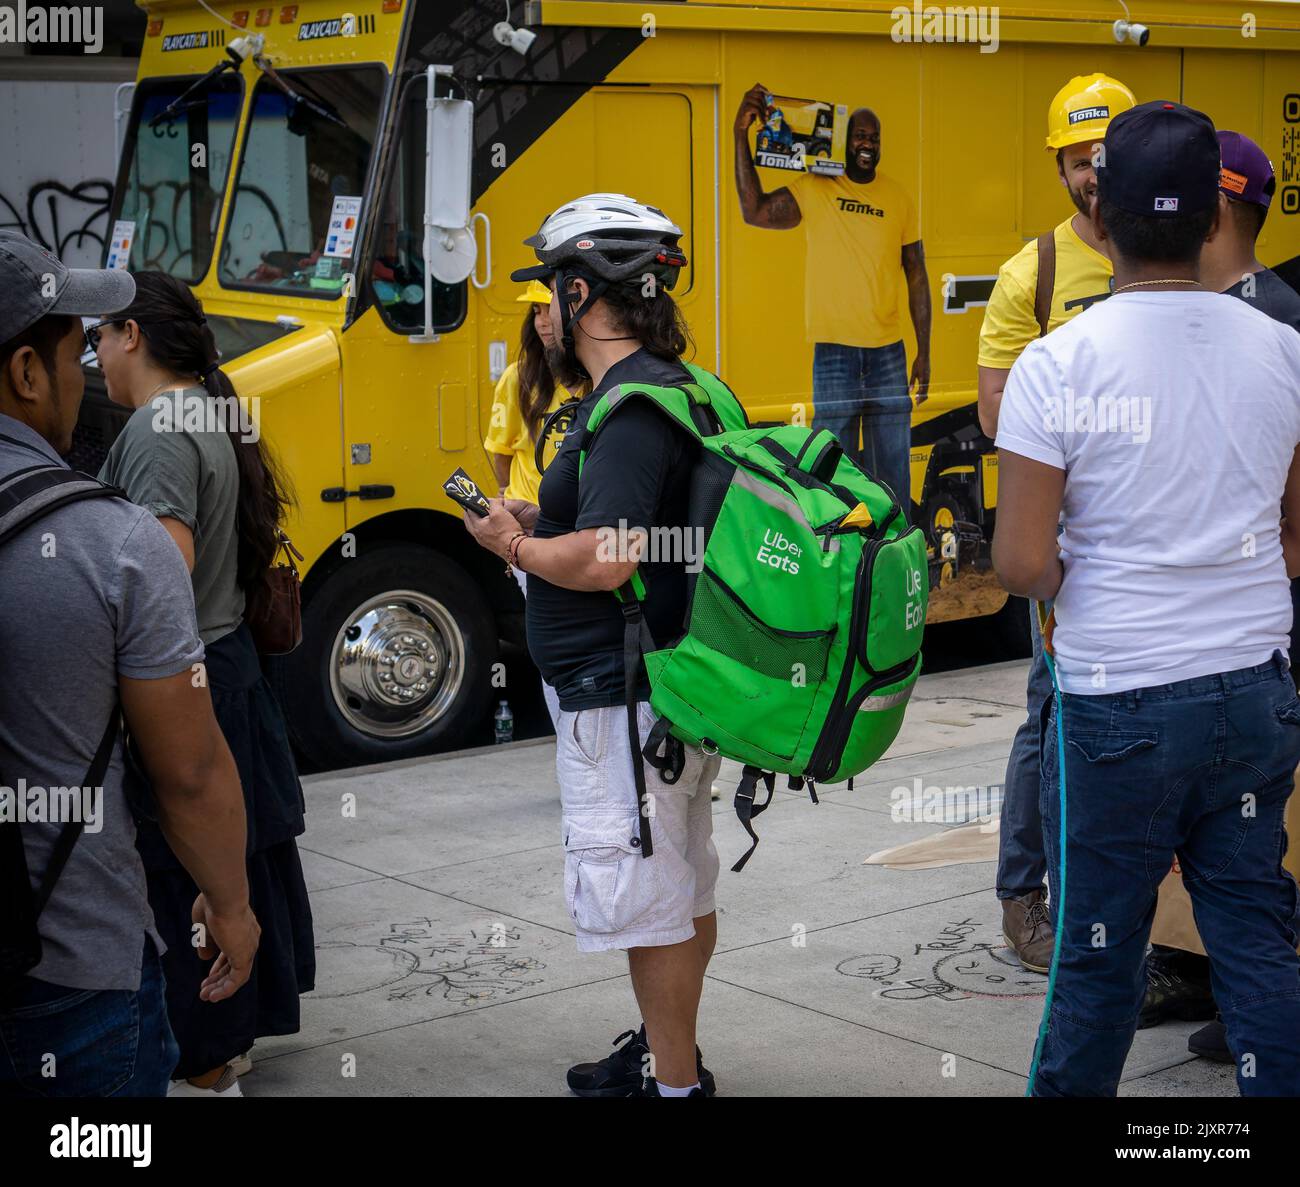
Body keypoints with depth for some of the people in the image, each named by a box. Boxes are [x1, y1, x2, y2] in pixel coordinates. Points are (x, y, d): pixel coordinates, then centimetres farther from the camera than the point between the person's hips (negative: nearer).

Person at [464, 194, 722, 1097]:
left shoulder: (629, 409, -20)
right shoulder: (677, 389, 13)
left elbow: (608, 560, -30)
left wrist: (516, 548, -13)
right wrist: (541, 523, 10)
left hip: (621, 701, -11)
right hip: (677, 689, 11)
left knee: (647, 903, 0)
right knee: (684, 890, 20)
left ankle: (674, 1083, 10)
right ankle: (668, 1053, 36)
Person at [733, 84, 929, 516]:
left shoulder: (898, 198, 5)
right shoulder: (815, 189, -1)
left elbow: (916, 276, 10)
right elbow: (754, 211, -14)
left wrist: (924, 352, 7)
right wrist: (742, 134, -18)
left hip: (888, 351, 2)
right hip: (834, 352, -2)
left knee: (892, 465, 9)